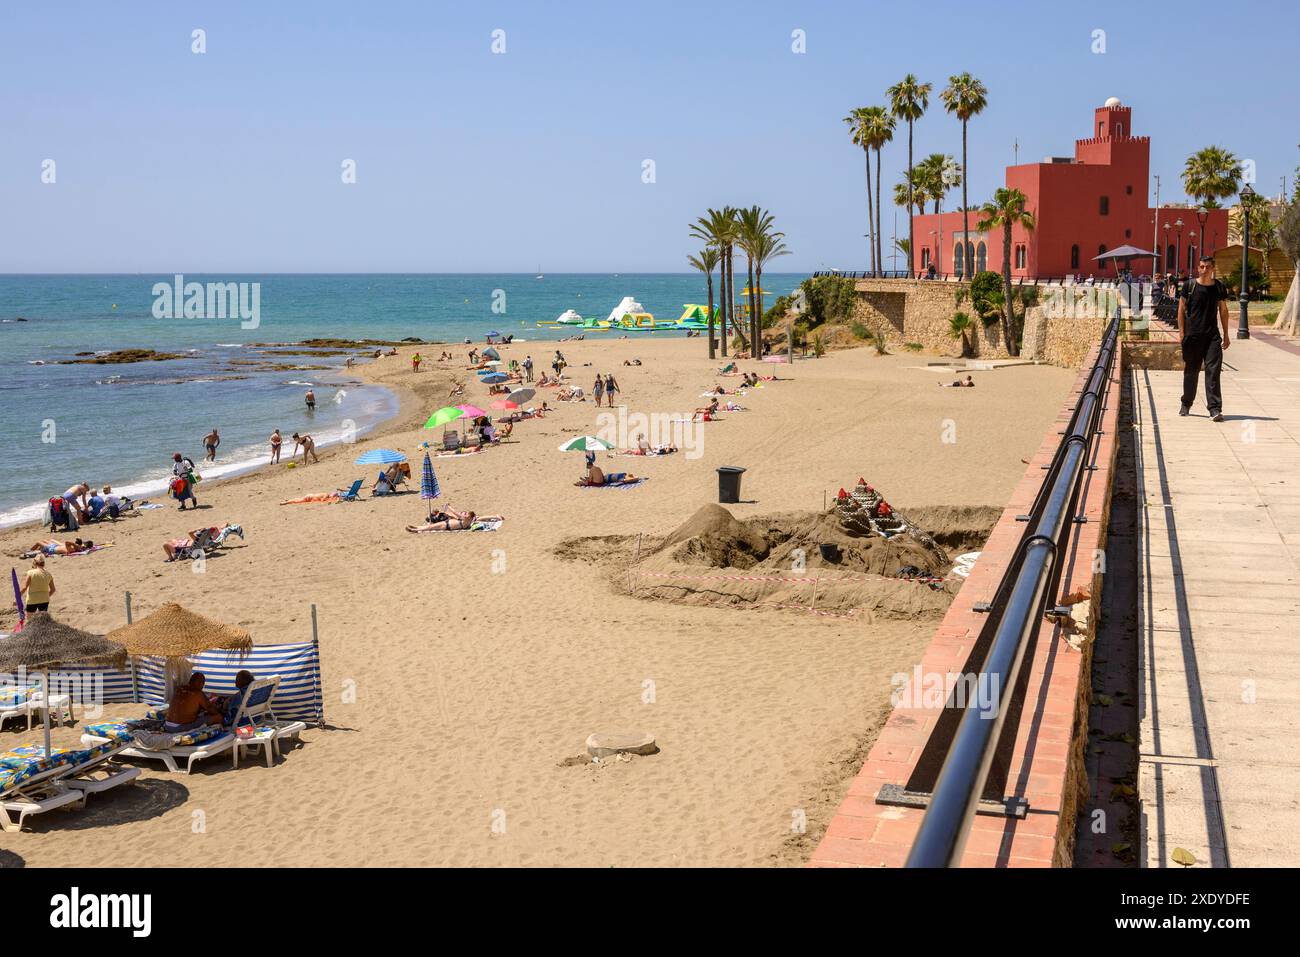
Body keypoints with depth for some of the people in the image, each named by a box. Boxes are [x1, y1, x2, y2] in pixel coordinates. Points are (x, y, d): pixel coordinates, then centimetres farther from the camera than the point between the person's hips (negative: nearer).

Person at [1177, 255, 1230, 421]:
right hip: (1192, 335, -1)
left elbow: (1223, 311, 13)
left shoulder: (1219, 287, 6)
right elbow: (1181, 309, 3)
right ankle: (1186, 404, 27)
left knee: (1213, 371, -9)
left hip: (1212, 335, 1)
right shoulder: (1190, 286, 1)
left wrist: (1226, 335, 12)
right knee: (1190, 371, 10)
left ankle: (1215, 409, -12)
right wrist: (1181, 332, -4)